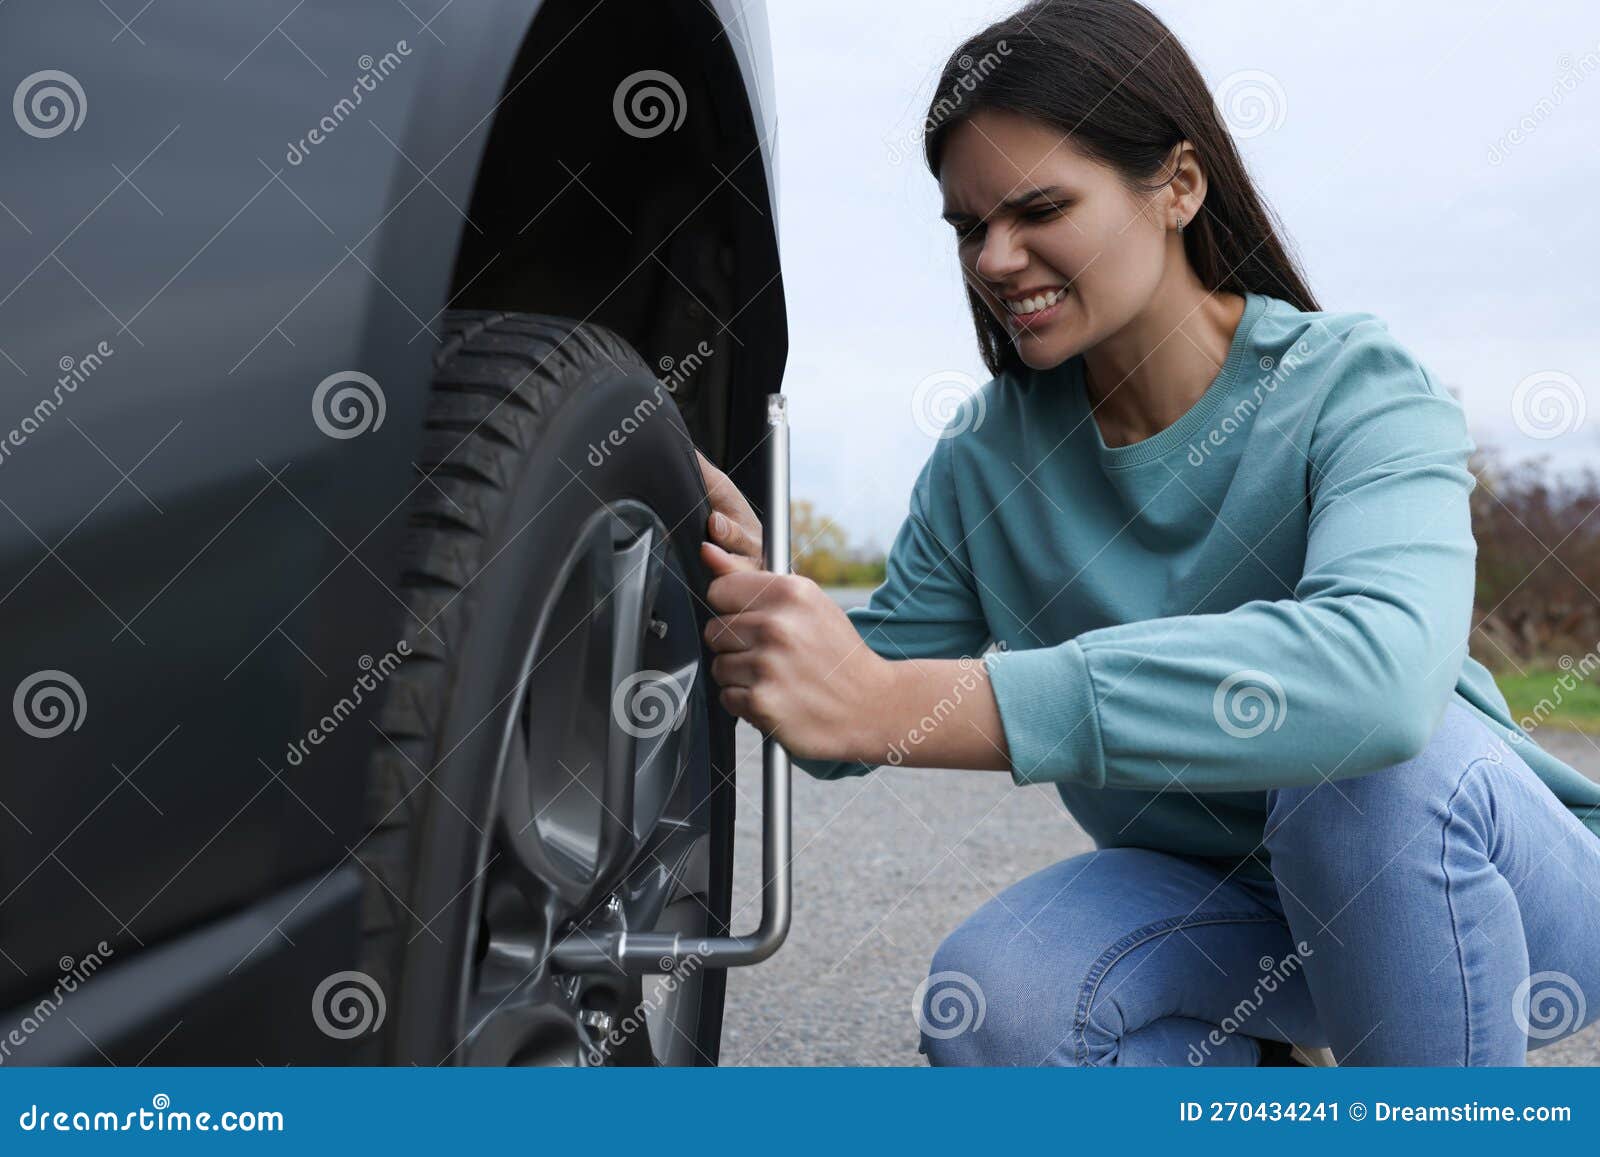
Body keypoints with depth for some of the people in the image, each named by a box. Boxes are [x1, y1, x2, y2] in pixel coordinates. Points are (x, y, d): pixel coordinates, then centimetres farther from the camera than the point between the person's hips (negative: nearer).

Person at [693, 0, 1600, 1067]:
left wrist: (895, 703, -47)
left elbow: (1381, 667, -41)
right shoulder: (983, 459, -6)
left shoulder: (1354, 386, -20)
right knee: (989, 1004, -25)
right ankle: (1247, 1064, 5)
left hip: (1502, 887, -2)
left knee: (1368, 760, -35)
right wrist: (749, 592, -26)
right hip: (1223, 903, 3)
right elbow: (866, 704, -3)